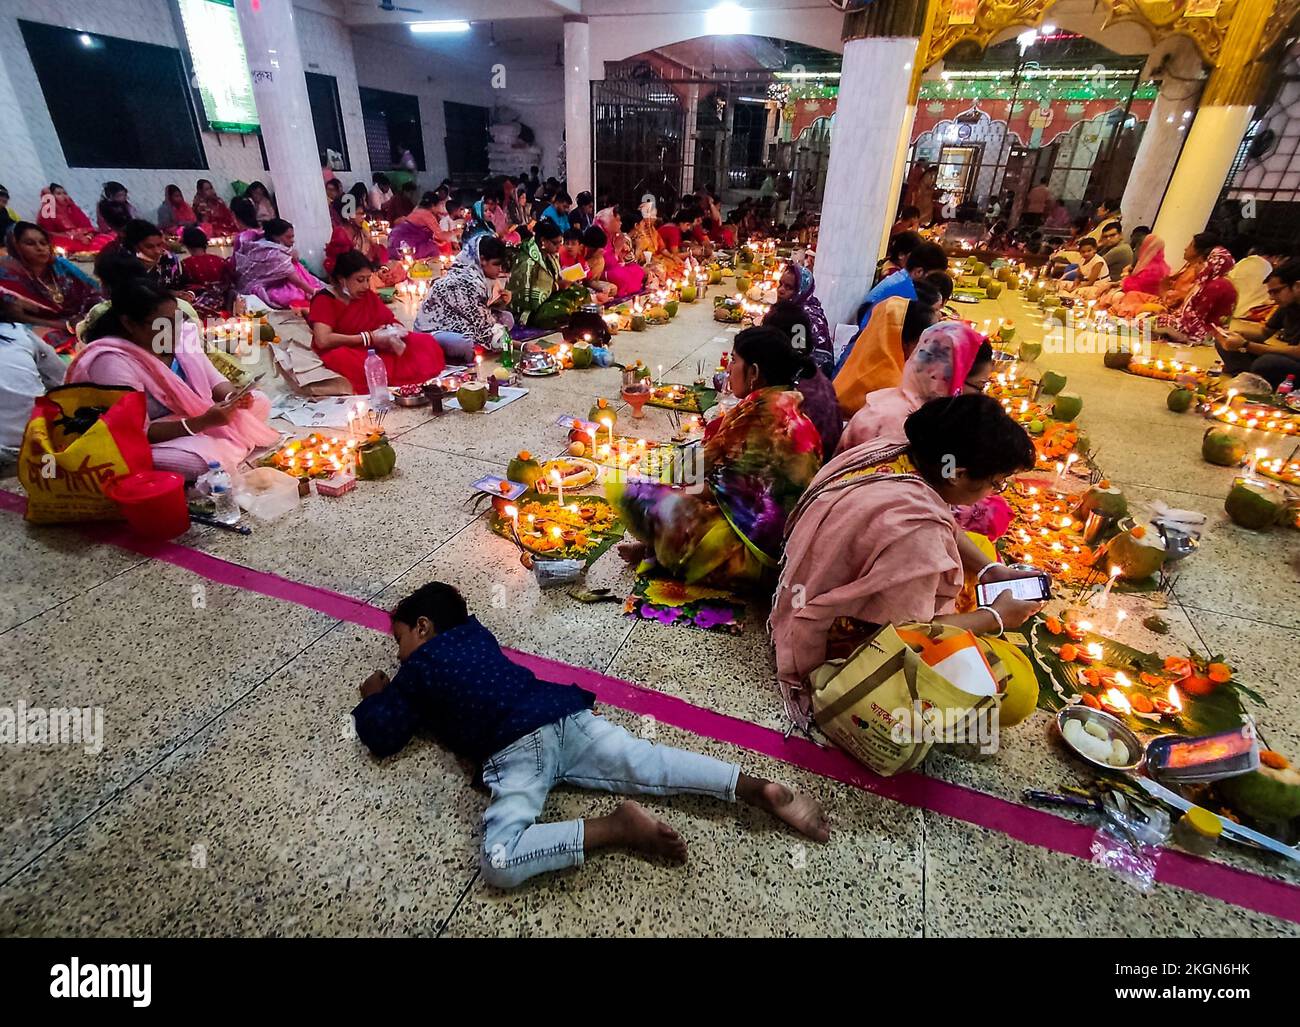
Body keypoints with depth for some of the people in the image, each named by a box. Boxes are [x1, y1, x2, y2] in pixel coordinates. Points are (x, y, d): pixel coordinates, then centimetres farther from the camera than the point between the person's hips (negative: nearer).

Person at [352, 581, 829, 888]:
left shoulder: (416, 668, 15)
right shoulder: (474, 631, 30)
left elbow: (381, 738, 17)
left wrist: (374, 697, 36)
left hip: (513, 750, -6)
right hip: (567, 715, 7)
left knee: (500, 863, -17)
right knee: (650, 765, -2)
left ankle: (615, 828, -26)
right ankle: (760, 788, -16)